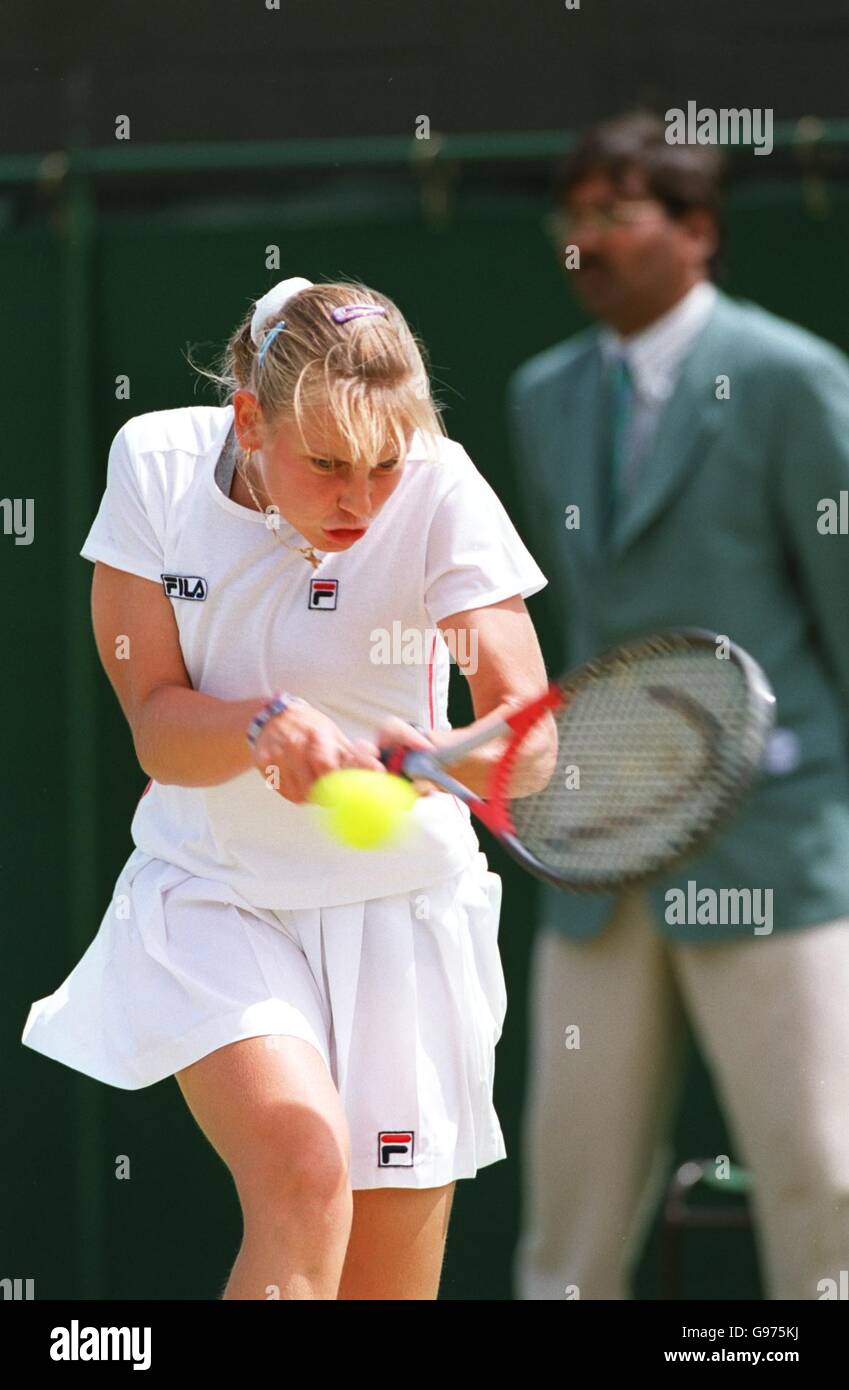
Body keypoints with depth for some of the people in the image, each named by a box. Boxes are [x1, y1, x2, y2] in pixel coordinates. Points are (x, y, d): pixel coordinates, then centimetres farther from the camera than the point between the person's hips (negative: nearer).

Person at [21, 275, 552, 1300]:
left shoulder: (437, 490, -15)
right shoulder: (157, 464, -9)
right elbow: (157, 730, -9)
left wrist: (426, 756, -45)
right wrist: (267, 724, -31)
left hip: (399, 906, 1)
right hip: (210, 898, 0)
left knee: (387, 1286, 2)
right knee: (305, 1171, -28)